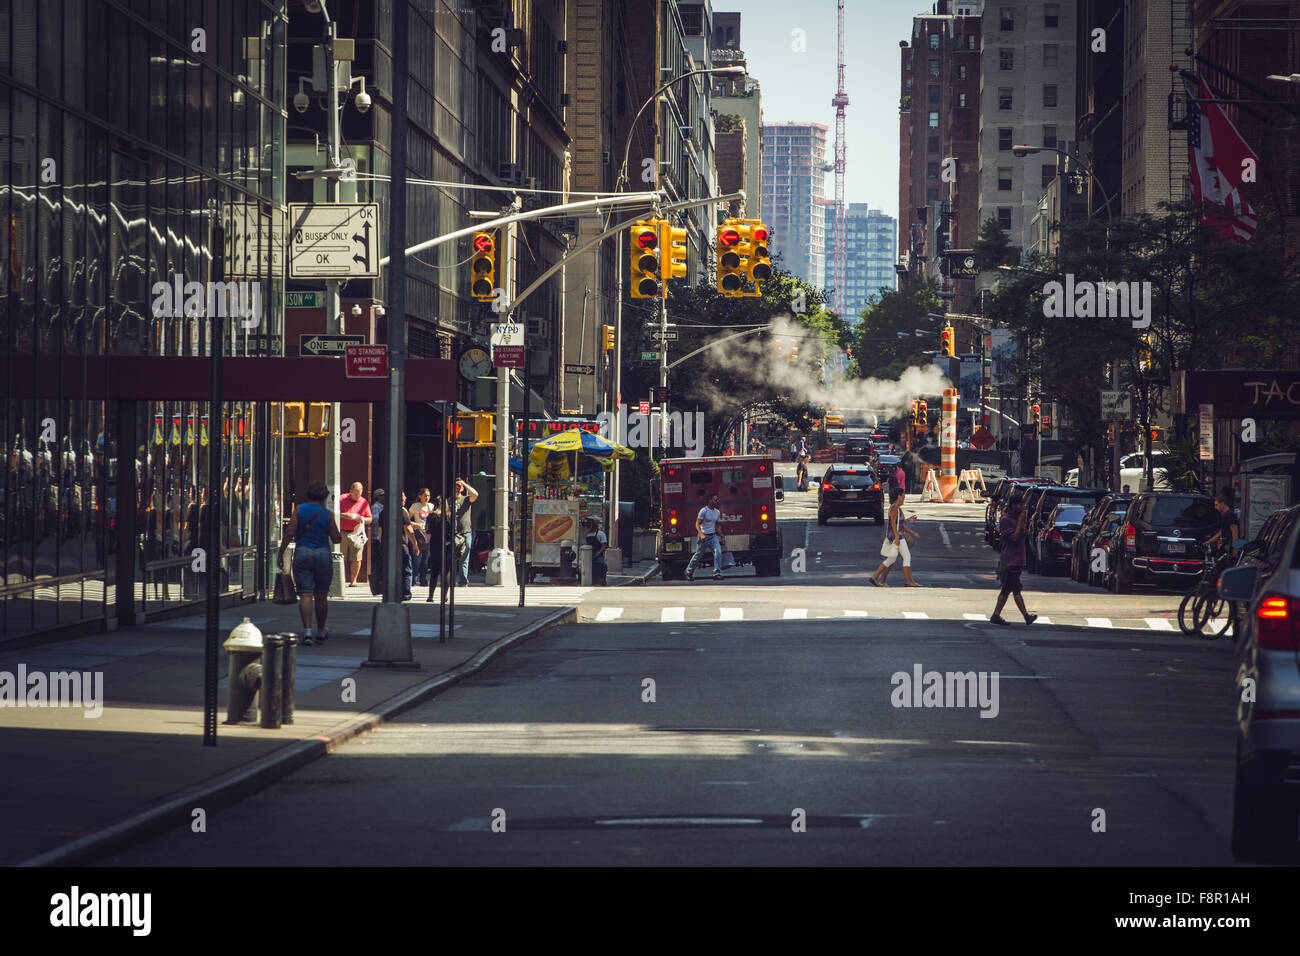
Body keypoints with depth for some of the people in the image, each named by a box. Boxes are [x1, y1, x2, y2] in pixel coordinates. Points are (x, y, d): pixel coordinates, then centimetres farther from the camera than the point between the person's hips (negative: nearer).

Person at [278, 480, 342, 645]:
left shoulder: (300, 509, 0)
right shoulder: (328, 514, -1)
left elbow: (290, 534, -6)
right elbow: (336, 539, 2)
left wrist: (281, 552, 0)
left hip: (302, 553, 0)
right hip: (323, 554, 0)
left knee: (305, 595, -4)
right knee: (321, 596, 13)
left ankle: (307, 631, -19)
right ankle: (321, 632, 27)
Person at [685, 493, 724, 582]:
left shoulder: (717, 512, 9)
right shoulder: (704, 511, -11)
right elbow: (697, 524, -12)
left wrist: (719, 537, 17)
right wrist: (701, 534, -27)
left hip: (713, 536, 5)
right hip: (704, 536, -5)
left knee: (718, 552, -16)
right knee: (698, 555, 7)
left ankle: (717, 573, -17)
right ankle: (689, 572, 28)